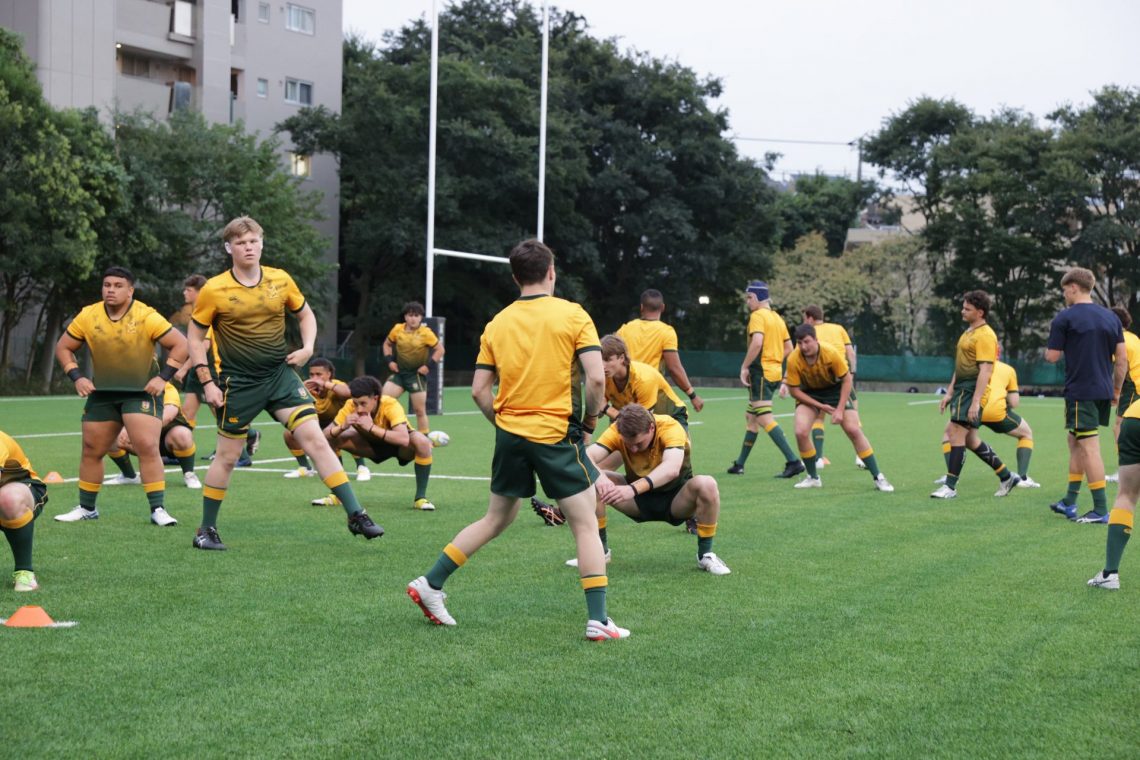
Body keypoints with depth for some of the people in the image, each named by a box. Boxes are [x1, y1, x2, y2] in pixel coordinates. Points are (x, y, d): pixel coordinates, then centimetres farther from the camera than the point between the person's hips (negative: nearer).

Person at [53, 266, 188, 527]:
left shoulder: (147, 317, -15)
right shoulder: (88, 316, -4)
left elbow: (180, 345, -13)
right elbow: (63, 347, 7)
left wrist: (163, 377, -18)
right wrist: (77, 377, -5)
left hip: (142, 392, -4)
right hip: (102, 393, 4)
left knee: (147, 447, -17)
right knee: (91, 450, 9)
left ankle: (158, 509, -10)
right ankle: (86, 508, 25)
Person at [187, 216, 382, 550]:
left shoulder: (281, 280, 1)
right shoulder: (214, 290, -7)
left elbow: (305, 314, 17)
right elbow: (195, 336, 1)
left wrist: (307, 347, 0)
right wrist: (207, 382, -6)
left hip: (280, 373, 2)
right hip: (237, 382, -2)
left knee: (315, 439, -9)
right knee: (227, 455, 6)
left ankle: (356, 515, -7)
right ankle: (207, 529, 23)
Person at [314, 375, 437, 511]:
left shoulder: (390, 405, -35)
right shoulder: (350, 407, -25)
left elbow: (403, 439, -50)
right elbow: (325, 435, -23)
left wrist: (372, 427, -52)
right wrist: (342, 427, -42)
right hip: (373, 444, 4)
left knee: (422, 441, -37)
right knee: (332, 440, -16)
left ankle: (420, 498, -21)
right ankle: (336, 495, -1)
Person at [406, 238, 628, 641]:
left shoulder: (497, 323, 6)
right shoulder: (573, 315, -5)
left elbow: (479, 390, 4)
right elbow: (597, 378, -13)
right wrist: (590, 418, 3)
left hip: (509, 435, 5)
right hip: (557, 434, -5)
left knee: (496, 519, 20)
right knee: (586, 524, 5)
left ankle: (429, 584, 20)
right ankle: (597, 620, 1)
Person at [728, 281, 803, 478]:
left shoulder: (757, 316, -10)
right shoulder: (777, 318, 17)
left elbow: (757, 342, -25)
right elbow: (789, 348, 19)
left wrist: (744, 367, -17)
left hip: (761, 373, -9)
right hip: (775, 372, 10)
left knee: (764, 419, -12)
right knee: (751, 417, 16)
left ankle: (793, 461, -20)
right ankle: (739, 464, 22)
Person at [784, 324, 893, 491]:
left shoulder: (830, 352, -30)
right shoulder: (793, 360, -26)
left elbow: (847, 379, -18)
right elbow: (794, 390, -16)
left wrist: (840, 409, -22)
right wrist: (820, 406, -22)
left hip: (835, 388, -1)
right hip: (809, 393, 1)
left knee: (854, 430, -10)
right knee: (801, 432, -19)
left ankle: (878, 477, 1)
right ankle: (813, 477, 2)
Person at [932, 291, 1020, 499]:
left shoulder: (985, 336, -13)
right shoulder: (968, 333, 18)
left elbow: (985, 371, -19)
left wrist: (975, 402, -24)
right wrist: (949, 393, 22)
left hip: (972, 391, -10)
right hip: (961, 390, 10)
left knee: (956, 434, -12)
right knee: (970, 439, 13)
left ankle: (950, 486, -7)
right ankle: (1006, 477, 24)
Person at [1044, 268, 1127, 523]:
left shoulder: (1065, 318, -9)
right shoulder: (1111, 317, 10)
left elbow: (1052, 356, -7)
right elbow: (1122, 358, 9)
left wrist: (1054, 339, 13)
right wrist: (1116, 391, 17)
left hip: (1080, 392, -7)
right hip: (1104, 392, 7)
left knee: (1089, 448, -6)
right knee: (1075, 442, 18)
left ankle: (1101, 510, -6)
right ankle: (1069, 502, 23)